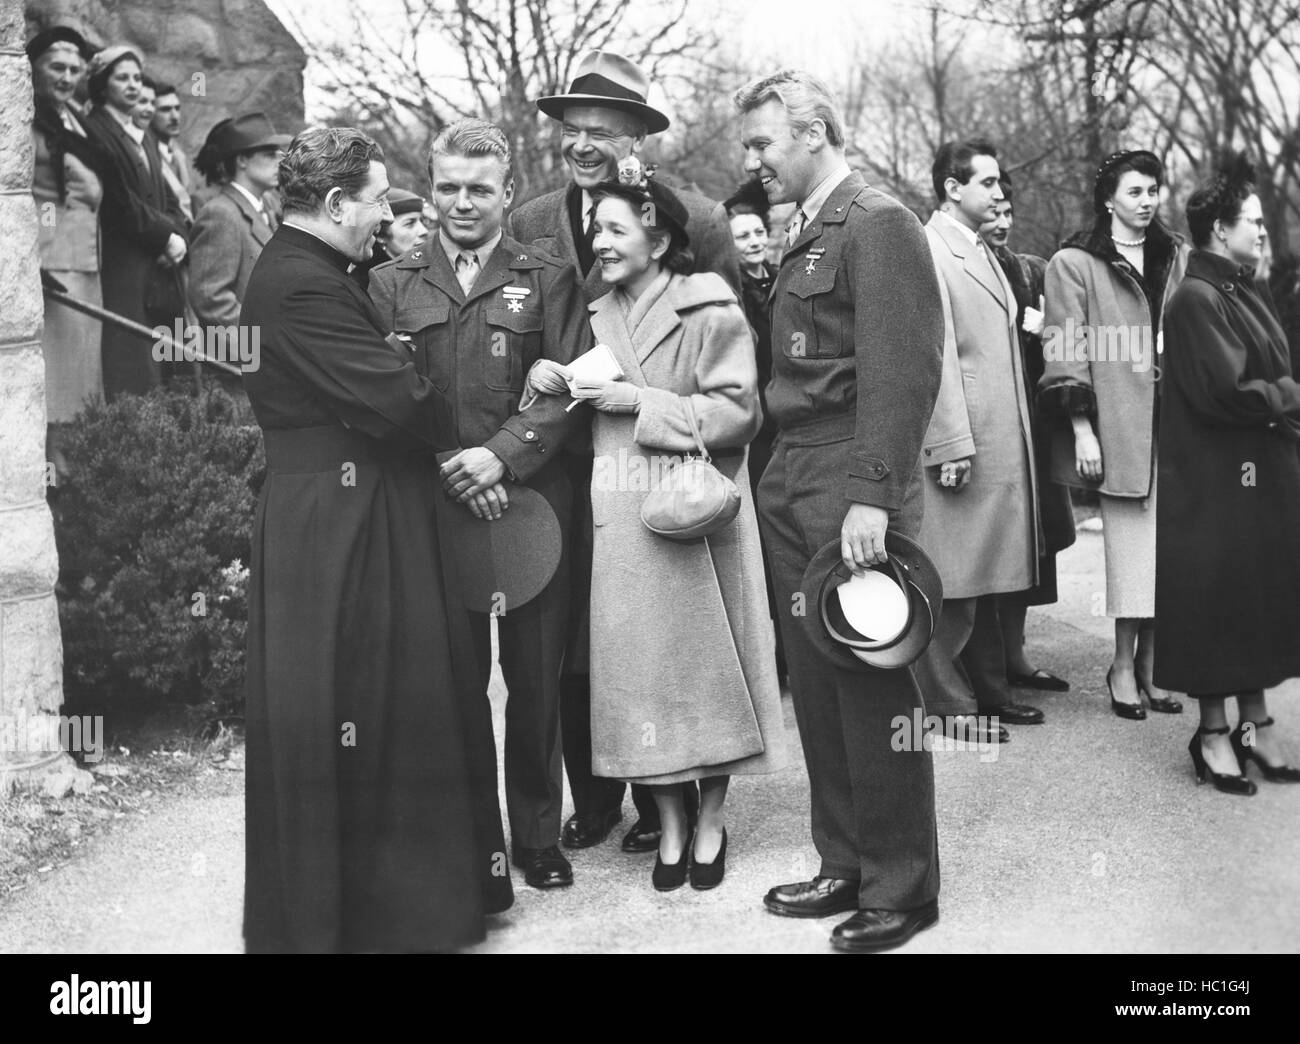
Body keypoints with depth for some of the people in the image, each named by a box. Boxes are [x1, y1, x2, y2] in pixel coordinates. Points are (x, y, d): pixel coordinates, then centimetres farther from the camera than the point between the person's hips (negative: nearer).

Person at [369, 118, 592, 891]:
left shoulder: (549, 279, 8)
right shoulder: (392, 283, 11)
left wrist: (504, 454, -16)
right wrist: (447, 468, -10)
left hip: (532, 501, -1)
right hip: (432, 506, 1)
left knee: (536, 678, 4)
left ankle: (538, 835, 19)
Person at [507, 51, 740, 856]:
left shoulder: (698, 221, -4)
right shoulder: (529, 224, 7)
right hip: (567, 467, 3)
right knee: (573, 644, 8)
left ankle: (665, 803, 24)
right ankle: (592, 799, 24)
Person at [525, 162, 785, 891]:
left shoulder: (710, 310, -4)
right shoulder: (600, 315, 13)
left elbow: (737, 412, -11)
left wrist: (640, 401, -15)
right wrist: (555, 382, -1)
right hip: (621, 517, 5)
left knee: (704, 663, 3)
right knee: (639, 667, 4)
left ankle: (710, 823, 18)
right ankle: (669, 825, 17)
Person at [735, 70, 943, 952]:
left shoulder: (878, 223, -8)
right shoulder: (808, 233, 17)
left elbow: (903, 370, -17)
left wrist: (873, 495, -22)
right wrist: (779, 476, 8)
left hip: (852, 483, -8)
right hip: (792, 483, 8)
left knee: (874, 689, 0)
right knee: (817, 687, 13)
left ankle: (902, 889, 14)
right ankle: (845, 866, 26)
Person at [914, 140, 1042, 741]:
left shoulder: (982, 252, 19)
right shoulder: (929, 251, -10)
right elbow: (934, 355, -16)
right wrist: (953, 444, -20)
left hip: (1002, 443, 9)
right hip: (960, 447, -9)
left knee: (987, 577, 15)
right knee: (954, 582, -2)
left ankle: (989, 691, 24)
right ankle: (948, 703, 8)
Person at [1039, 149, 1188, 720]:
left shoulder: (1177, 258, 16)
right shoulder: (1073, 264, 1)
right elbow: (1064, 352, -4)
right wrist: (1081, 428, -10)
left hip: (1174, 425, 4)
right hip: (1118, 427, -4)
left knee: (1165, 548, 3)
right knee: (1129, 548, -3)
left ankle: (1147, 666, 12)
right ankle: (1123, 667, 9)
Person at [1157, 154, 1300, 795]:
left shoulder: (1243, 294, 14)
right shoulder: (1196, 299, -15)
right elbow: (1226, 391, -22)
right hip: (1214, 480, -9)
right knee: (1216, 596, 0)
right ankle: (1214, 734, 12)